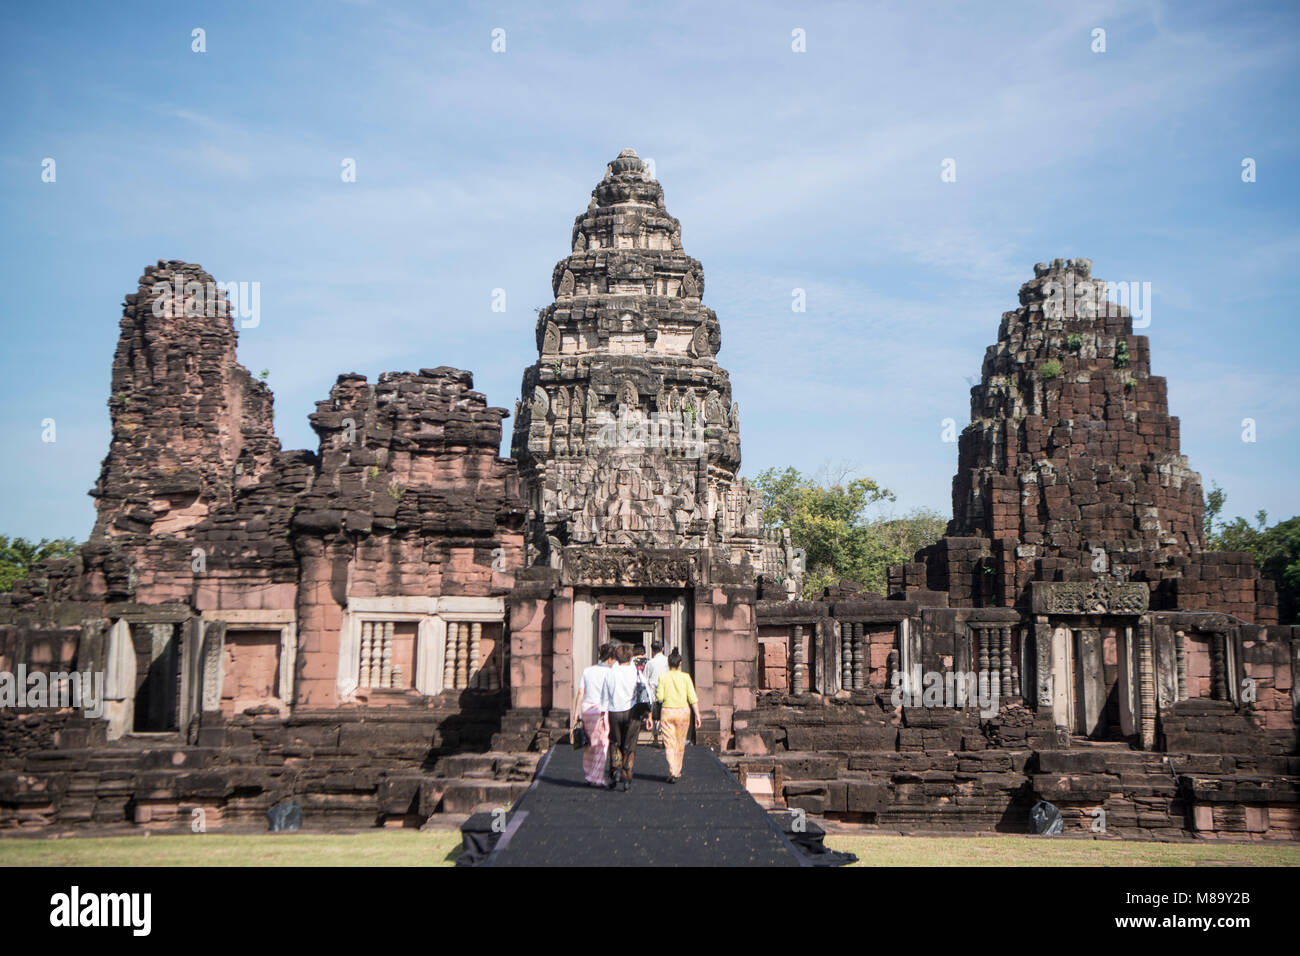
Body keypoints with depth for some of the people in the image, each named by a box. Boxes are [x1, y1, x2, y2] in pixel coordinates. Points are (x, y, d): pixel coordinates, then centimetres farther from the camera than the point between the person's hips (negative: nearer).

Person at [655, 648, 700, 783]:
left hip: (667, 712, -1)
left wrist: (656, 693, 16)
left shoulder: (663, 678, -3)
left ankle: (672, 772, -13)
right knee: (680, 743, 15)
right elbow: (692, 698, -5)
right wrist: (697, 716, -2)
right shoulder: (685, 677, -2)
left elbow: (660, 698, -6)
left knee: (669, 743, 1)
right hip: (683, 711, 1)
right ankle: (677, 771, 27)